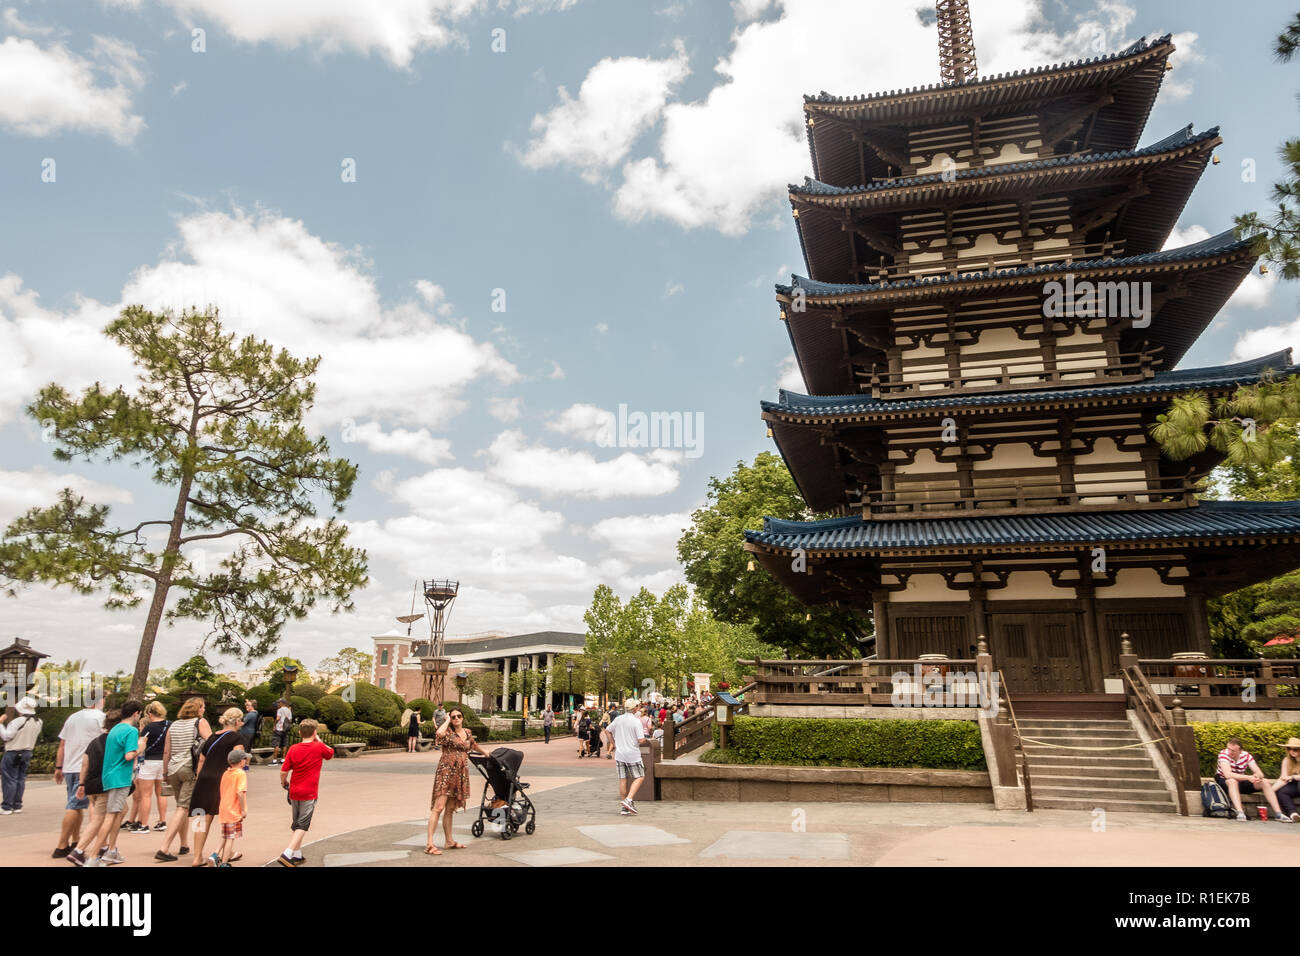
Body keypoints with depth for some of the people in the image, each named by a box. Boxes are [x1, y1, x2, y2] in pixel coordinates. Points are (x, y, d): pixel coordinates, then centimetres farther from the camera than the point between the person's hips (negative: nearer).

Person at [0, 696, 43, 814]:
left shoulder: (18, 721, -19)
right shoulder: (38, 722, 3)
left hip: (13, 753, -7)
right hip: (27, 752, 7)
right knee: (21, 779, 13)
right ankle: (17, 806, 16)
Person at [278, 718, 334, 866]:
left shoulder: (293, 749, -3)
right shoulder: (319, 747, -9)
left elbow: (283, 772, -3)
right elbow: (331, 754, 12)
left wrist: (284, 783, 16)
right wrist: (319, 740, 15)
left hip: (294, 792, 4)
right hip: (309, 793, -4)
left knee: (295, 825, 18)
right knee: (302, 826, 1)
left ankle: (297, 855, 24)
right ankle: (287, 854, -12)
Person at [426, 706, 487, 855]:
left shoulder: (467, 733, 15)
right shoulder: (448, 731, -4)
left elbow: (474, 744, 37)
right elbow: (439, 733, -30)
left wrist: (484, 752, 53)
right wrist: (447, 720, -13)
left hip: (461, 774, 6)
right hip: (446, 771, -6)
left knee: (450, 809, 13)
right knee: (439, 807, -12)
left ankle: (449, 841, 20)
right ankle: (429, 843, -12)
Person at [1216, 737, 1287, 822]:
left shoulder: (1246, 755, -8)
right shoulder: (1223, 754, -22)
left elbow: (1260, 774, -12)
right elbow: (1228, 775, -35)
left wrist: (1256, 776, -37)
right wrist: (1248, 777, -43)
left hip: (1240, 783, 5)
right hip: (1224, 782, -5)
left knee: (1264, 782, -12)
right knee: (1233, 781, -39)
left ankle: (1278, 813, -12)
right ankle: (1240, 813, -45)